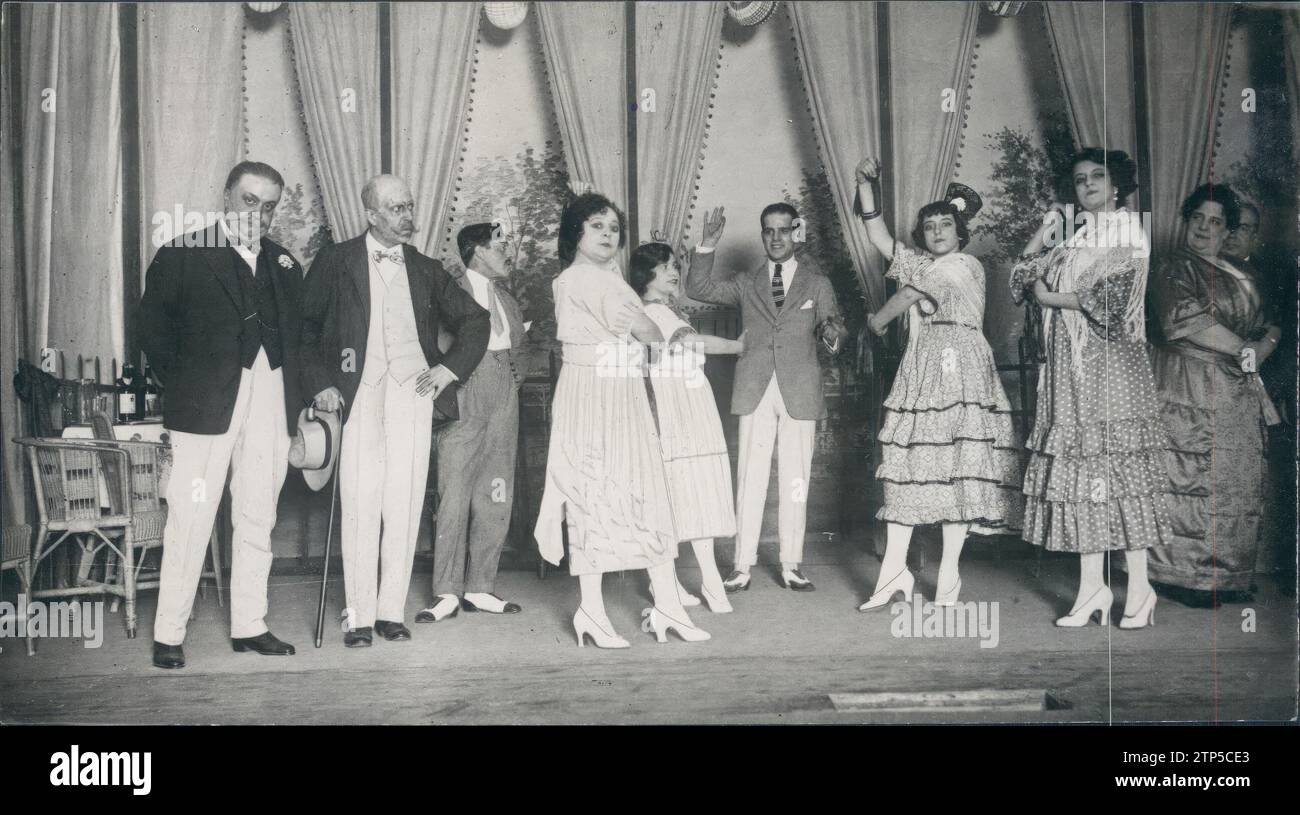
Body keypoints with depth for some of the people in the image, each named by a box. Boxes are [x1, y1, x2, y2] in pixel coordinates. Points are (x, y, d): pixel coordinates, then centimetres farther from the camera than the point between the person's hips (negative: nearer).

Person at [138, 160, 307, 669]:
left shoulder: (284, 265, 15)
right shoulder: (182, 256, 1)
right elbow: (153, 329, 1)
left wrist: (296, 393, 5)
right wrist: (184, 383, 0)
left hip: (271, 407, 5)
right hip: (206, 409, -4)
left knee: (257, 520, 9)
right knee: (190, 520, -3)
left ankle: (249, 626, 18)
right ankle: (168, 635, 5)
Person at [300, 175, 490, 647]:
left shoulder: (425, 270, 15)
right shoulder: (336, 262, 7)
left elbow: (475, 321, 21)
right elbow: (304, 326, 6)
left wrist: (450, 368, 8)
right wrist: (319, 383, -4)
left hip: (413, 391, 3)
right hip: (359, 392, -2)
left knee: (405, 506, -1)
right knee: (360, 505, -6)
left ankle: (392, 611, 7)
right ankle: (359, 616, 2)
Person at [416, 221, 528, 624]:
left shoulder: (506, 297, 22)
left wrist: (516, 371, 15)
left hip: (503, 402, 7)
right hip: (463, 400, -7)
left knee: (496, 499, 4)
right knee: (454, 495, -8)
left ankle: (479, 588, 11)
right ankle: (447, 593, -3)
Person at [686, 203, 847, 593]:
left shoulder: (817, 283, 12)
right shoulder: (746, 284, 13)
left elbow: (833, 324, 3)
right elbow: (699, 289, 2)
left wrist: (832, 330, -21)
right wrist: (707, 248, -12)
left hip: (799, 391, 0)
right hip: (754, 391, 0)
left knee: (795, 481, 2)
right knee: (750, 478, -2)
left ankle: (791, 565, 10)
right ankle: (743, 566, 2)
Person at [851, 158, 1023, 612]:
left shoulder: (965, 266, 0)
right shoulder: (919, 264, 20)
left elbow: (909, 295, -5)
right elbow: (878, 235, 15)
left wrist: (878, 319, 9)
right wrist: (867, 184, 6)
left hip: (959, 371, -6)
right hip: (918, 371, 6)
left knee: (956, 466, -6)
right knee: (905, 463, 1)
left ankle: (948, 577, -1)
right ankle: (894, 570, 4)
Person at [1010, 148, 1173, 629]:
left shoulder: (1129, 232, 3)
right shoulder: (1071, 234, 18)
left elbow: (1111, 298, -10)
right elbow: (1023, 276, 10)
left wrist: (1053, 297, -2)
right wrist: (1044, 233, -1)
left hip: (1111, 360, -5)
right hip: (1069, 363, 5)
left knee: (1116, 463, -8)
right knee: (1080, 466, 1)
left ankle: (1139, 586, -1)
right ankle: (1093, 586, 5)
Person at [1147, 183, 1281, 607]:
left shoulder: (1240, 276, 22)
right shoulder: (1177, 267, -1)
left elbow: (1269, 323, 20)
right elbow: (1187, 320, -15)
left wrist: (1266, 343, -3)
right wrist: (1242, 349, -12)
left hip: (1238, 390, 8)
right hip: (1192, 387, -7)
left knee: (1239, 481, 5)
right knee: (1193, 477, -9)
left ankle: (1226, 576, 11)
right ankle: (1182, 575, -3)